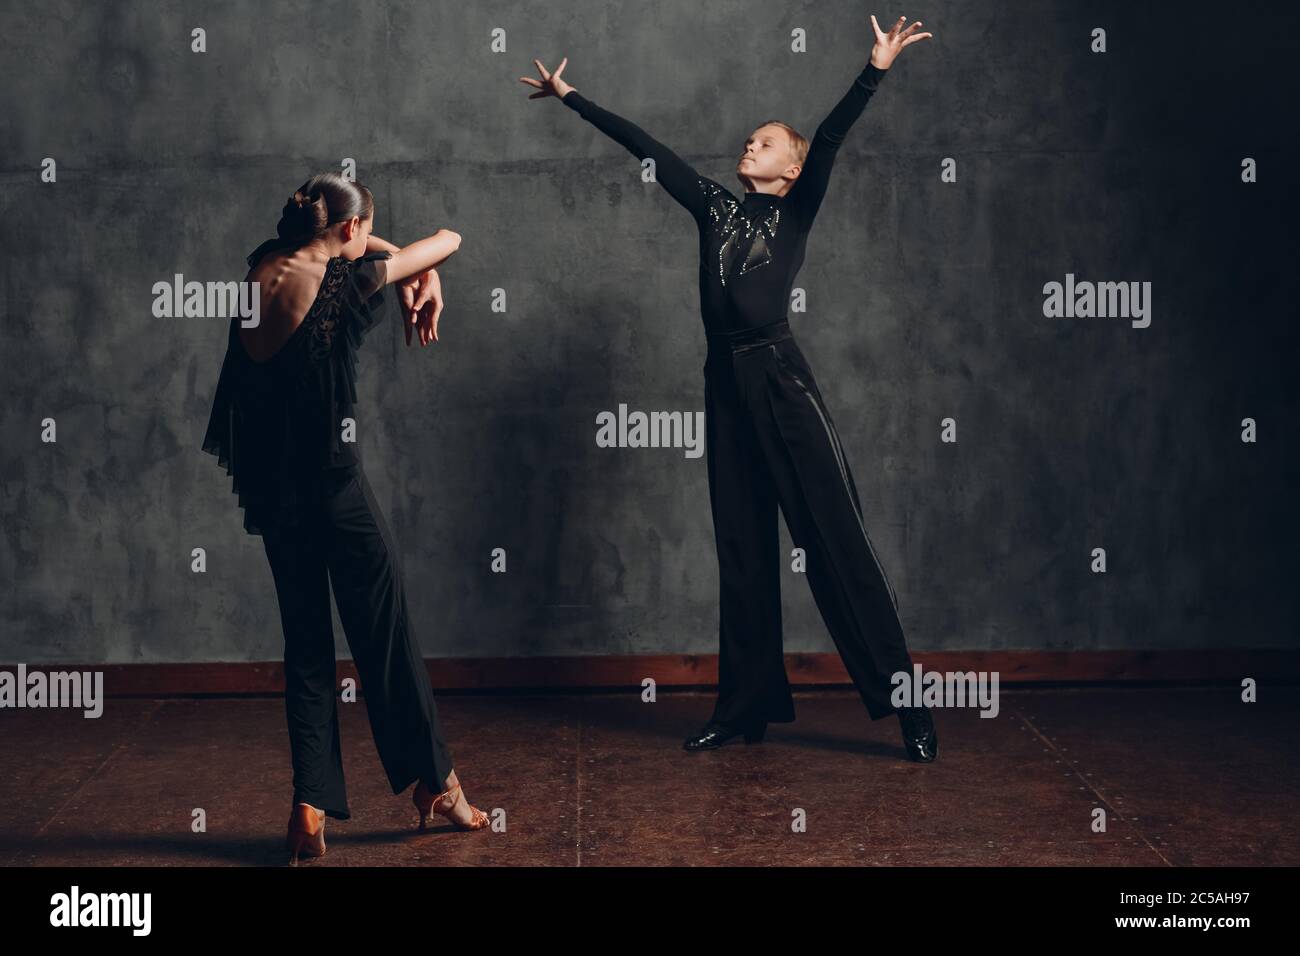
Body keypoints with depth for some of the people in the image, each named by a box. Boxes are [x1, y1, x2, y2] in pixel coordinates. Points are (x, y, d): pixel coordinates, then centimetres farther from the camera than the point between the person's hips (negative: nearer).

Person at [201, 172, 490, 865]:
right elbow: (446, 240, -1)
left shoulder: (262, 270, 5)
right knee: (386, 636, 6)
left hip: (268, 487, 6)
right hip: (330, 481, -6)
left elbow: (338, 247, 22)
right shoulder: (346, 281, -12)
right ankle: (434, 782, 18)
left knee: (305, 647, 12)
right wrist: (425, 275, 20)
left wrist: (415, 277, 15)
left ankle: (310, 807, 7)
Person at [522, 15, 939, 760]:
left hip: (781, 378, -5)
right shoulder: (715, 208, 17)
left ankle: (907, 703, -4)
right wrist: (571, 99, 25)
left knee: (837, 538, -7)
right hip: (726, 383, 5)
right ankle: (747, 706, 16)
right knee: (742, 550, 9)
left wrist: (876, 70, -21)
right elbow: (646, 148, 20)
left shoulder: (796, 211, 5)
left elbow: (830, 140, -8)